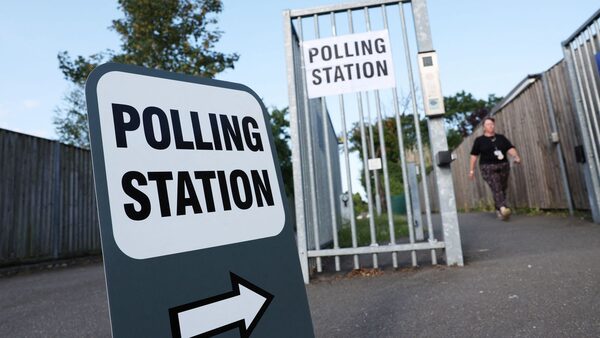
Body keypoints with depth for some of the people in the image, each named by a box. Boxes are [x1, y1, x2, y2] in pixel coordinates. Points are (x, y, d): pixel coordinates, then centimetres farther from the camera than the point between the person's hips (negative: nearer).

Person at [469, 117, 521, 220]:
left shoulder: (501, 138, 13)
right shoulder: (479, 140, 4)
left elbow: (510, 148, 4)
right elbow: (474, 155, 5)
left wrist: (516, 156, -17)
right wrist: (471, 170, 4)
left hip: (503, 166, 4)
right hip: (488, 168, -4)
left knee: (503, 189, 6)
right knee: (496, 189, -18)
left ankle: (498, 210, 21)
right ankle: (503, 209, -31)